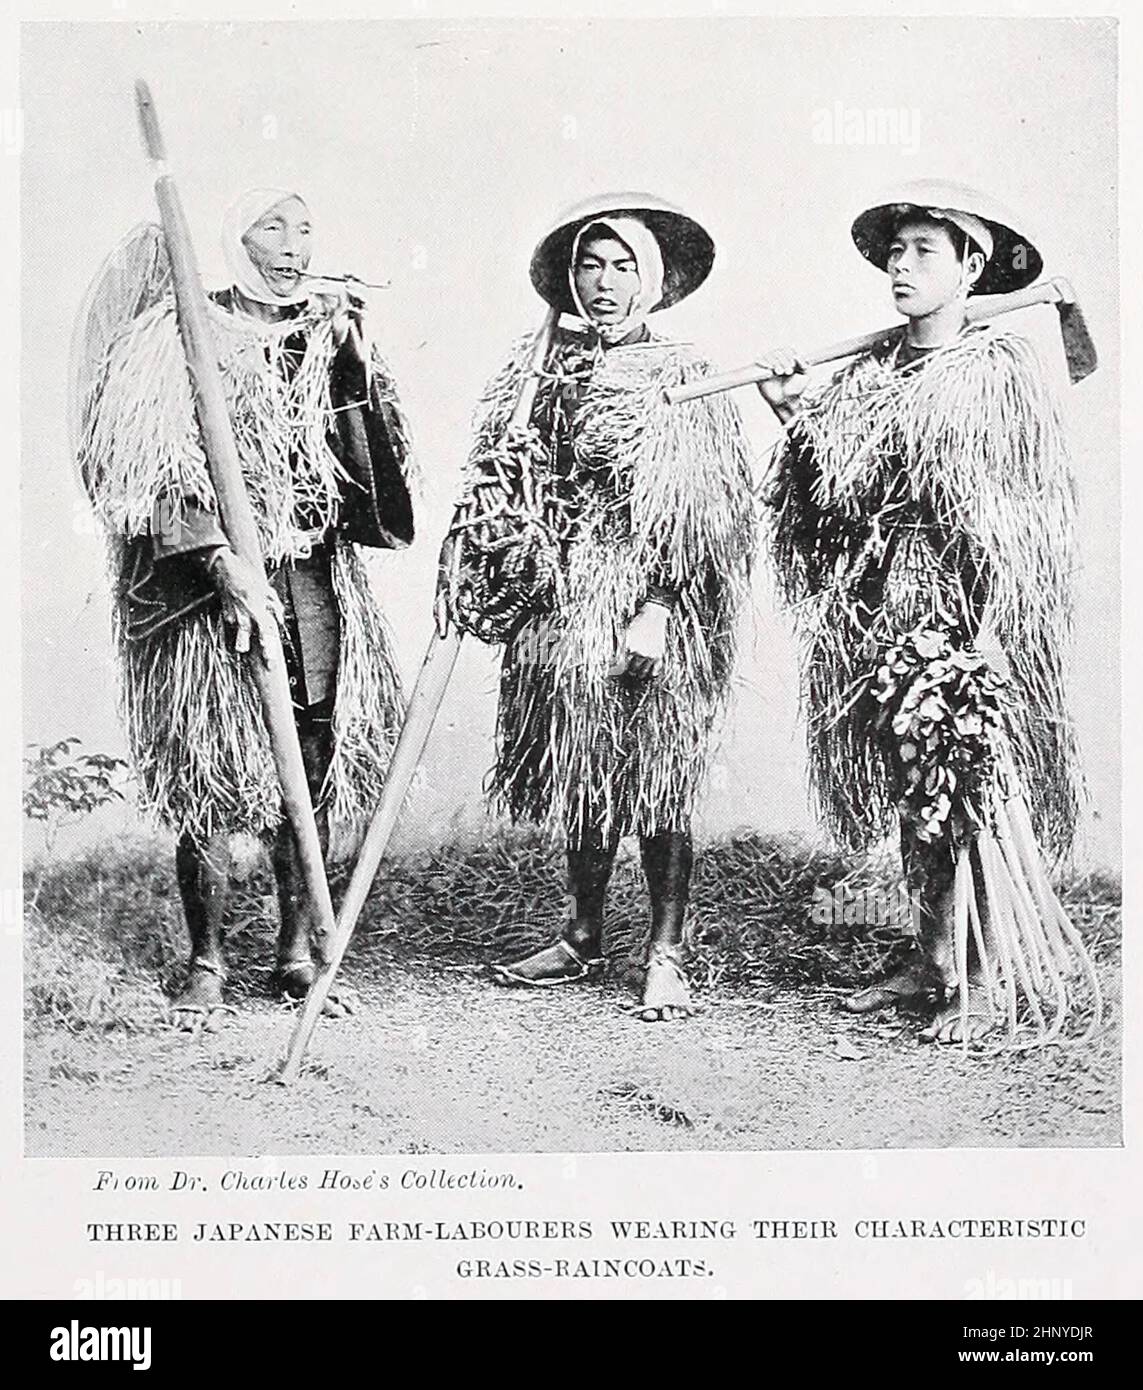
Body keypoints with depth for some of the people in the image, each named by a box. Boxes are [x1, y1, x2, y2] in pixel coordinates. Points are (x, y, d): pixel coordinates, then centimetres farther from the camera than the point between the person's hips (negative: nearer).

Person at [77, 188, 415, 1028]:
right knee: (209, 777, -3)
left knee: (312, 769, 4)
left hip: (315, 581, 4)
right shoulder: (184, 335, 0)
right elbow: (158, 469, -9)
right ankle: (207, 965, 10)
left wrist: (357, 359, -3)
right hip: (208, 581, -4)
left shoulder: (328, 336, 14)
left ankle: (298, 953, 16)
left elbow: (372, 462, 7)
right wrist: (223, 560, -19)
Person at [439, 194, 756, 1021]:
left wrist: (658, 610, -14)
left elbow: (712, 512, -6)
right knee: (580, 780, 13)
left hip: (646, 617, -4)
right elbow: (500, 487, 13)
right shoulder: (539, 369, 11)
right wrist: (497, 593, 4)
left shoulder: (685, 377, -1)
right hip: (557, 608, 4)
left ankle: (667, 956, 11)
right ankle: (583, 940, 26)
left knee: (655, 786, 0)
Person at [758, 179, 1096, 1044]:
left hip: (969, 609, -6)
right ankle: (936, 960, 21)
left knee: (972, 780, -7)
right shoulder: (869, 372, 11)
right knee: (914, 786, 10)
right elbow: (833, 487, 9)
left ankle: (1002, 979, 3)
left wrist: (991, 619, -13)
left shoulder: (1000, 366, -4)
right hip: (886, 607, 6)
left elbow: (1029, 511, -6)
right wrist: (794, 411, -3)